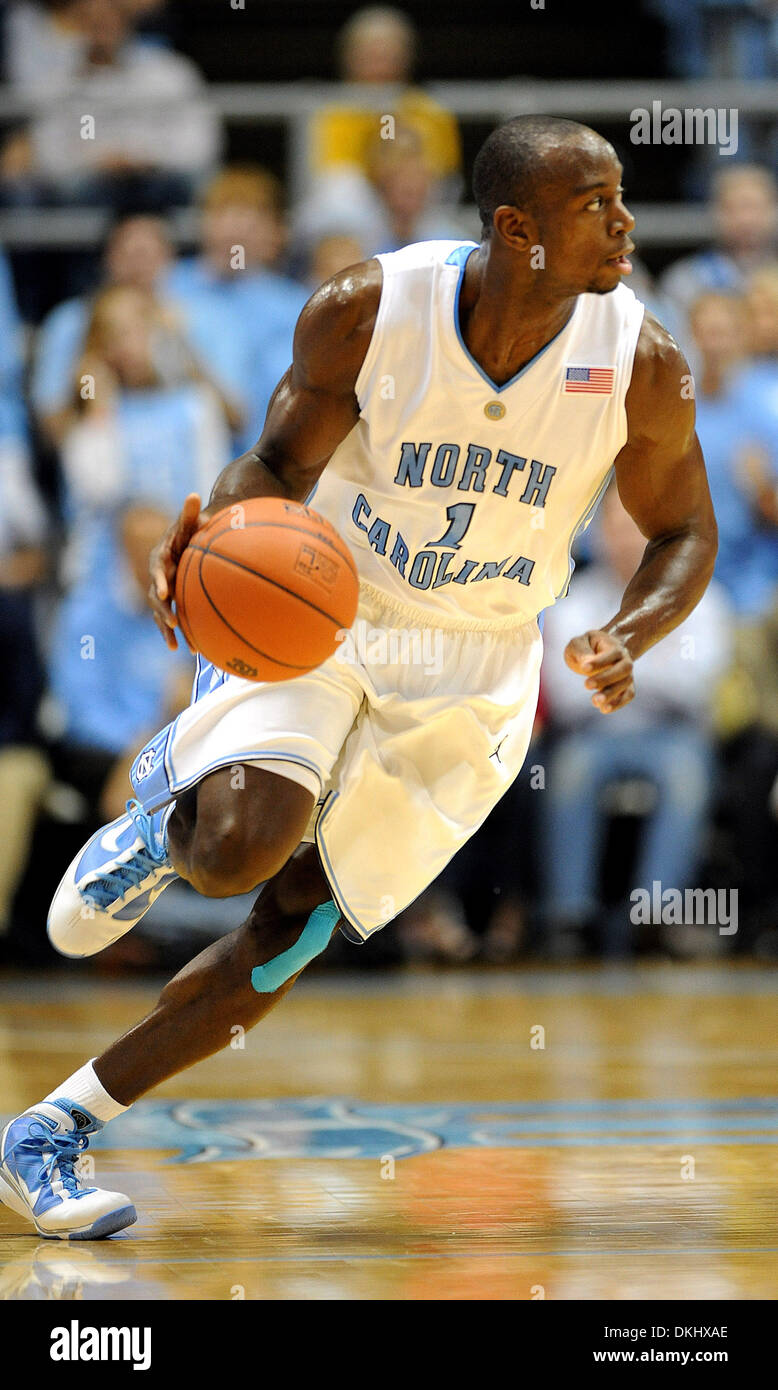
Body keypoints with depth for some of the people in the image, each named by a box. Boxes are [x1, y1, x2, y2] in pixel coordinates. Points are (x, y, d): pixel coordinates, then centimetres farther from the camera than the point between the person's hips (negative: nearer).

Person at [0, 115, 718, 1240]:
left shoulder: (641, 365, -16)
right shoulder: (366, 311, -19)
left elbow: (685, 534, -1)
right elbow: (281, 465, -4)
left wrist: (626, 639, -22)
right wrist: (211, 532, -27)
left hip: (474, 673, 2)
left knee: (294, 934, 0)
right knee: (243, 847, -29)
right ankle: (166, 806, 10)